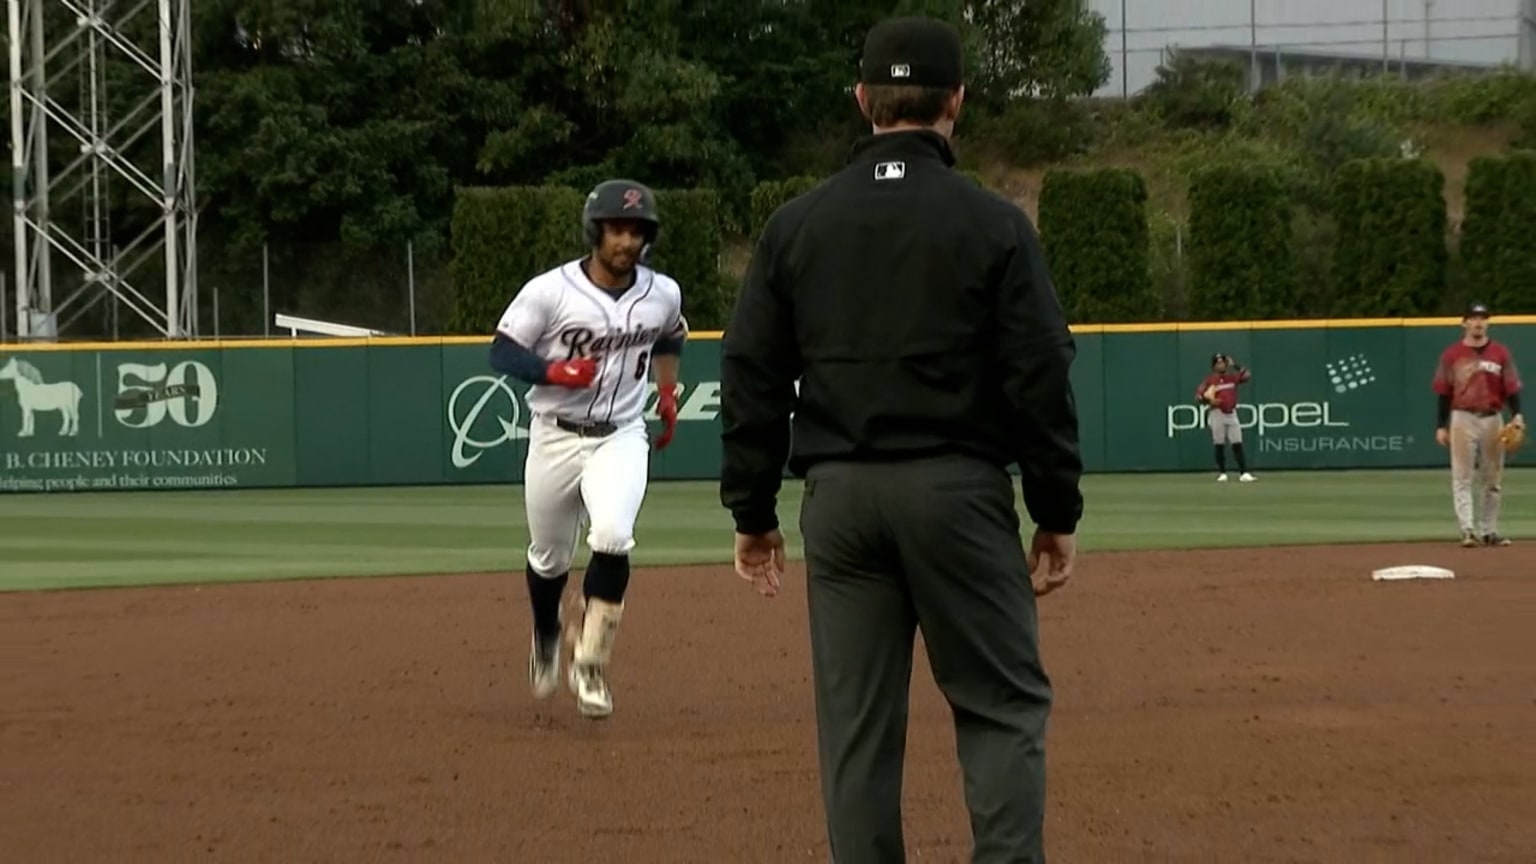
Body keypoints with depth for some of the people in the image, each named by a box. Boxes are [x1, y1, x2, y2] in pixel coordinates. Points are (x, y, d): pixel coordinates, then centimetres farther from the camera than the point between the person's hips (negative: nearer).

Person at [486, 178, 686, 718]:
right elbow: (502, 351, -12)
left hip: (622, 437, 1)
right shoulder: (551, 291, -14)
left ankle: (590, 663, -10)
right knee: (549, 557, 14)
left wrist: (667, 393, 13)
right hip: (555, 437, -1)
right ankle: (546, 639, 47)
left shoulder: (663, 294, -1)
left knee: (612, 537, -25)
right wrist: (555, 372, -26)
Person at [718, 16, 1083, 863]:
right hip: (958, 491, -3)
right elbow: (1041, 380, -4)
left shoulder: (795, 225, 6)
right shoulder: (992, 224, -3)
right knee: (1002, 706, 4)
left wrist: (753, 513, 13)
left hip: (840, 497, 3)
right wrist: (1058, 514, 3)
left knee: (856, 725, 7)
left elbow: (751, 380, 6)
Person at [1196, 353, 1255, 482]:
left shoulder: (1232, 377, 10)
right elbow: (1199, 395, -6)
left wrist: (1235, 366, -2)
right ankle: (1222, 473, 11)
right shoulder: (1210, 380, -1)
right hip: (1217, 414, -2)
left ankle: (1244, 473, -7)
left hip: (1231, 413, 2)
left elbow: (1247, 376, 3)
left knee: (1237, 445, -3)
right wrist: (1208, 400, -24)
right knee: (1219, 446, 2)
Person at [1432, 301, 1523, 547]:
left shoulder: (1501, 353, 6)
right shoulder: (1451, 354, 2)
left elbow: (1511, 387, 3)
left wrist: (1517, 414, -13)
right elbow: (1443, 392, 4)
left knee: (1493, 479, 7)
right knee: (1462, 478, -8)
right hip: (1463, 419, -2)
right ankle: (1467, 530, -10)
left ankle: (1489, 531, 15)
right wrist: (1441, 426, -1)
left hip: (1493, 419, 2)